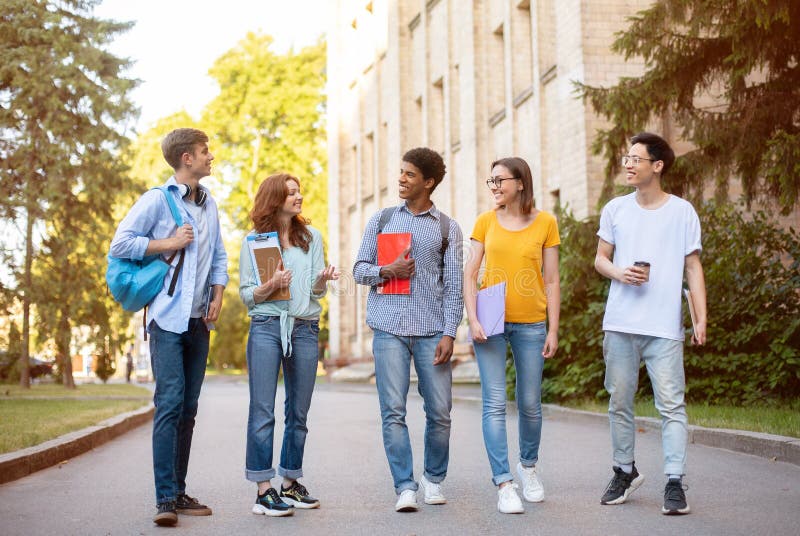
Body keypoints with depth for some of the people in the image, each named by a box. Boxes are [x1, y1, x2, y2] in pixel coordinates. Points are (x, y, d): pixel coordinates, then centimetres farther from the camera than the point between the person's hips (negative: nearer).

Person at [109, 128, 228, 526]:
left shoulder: (209, 205, 15)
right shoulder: (157, 200, -4)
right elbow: (120, 244, -8)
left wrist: (217, 295, 7)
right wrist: (169, 244, -11)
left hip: (199, 320, 7)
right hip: (167, 317, -6)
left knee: (188, 408, 8)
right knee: (169, 404, -13)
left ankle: (179, 493, 15)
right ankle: (165, 498, -12)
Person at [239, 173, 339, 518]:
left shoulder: (311, 237, 12)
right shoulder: (254, 241, 5)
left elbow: (317, 291, 8)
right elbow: (246, 295, 2)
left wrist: (322, 279, -14)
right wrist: (270, 286, -17)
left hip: (305, 328, 3)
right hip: (266, 326, -3)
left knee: (298, 412, 7)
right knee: (263, 411, -6)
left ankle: (290, 483, 17)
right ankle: (263, 490, -5)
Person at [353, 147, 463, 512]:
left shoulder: (447, 228, 9)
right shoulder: (381, 219, 13)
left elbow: (454, 285, 5)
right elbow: (359, 269, 12)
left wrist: (449, 333, -4)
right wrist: (387, 271, -9)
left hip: (432, 331, 0)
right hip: (389, 329, 1)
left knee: (440, 411, 0)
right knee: (393, 411, -4)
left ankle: (434, 479, 20)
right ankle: (405, 487, 2)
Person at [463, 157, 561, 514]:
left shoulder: (545, 223, 2)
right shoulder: (485, 221, 4)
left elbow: (551, 280, 3)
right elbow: (469, 274, 4)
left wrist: (553, 330, 0)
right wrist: (473, 320, -8)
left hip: (531, 324, 0)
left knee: (530, 404, 9)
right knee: (495, 403, -5)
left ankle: (528, 465, 34)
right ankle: (504, 483, 0)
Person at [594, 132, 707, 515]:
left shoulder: (682, 212, 2)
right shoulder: (615, 210, 9)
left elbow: (693, 268, 4)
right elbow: (600, 259, 15)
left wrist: (701, 319, -4)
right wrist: (620, 273, -8)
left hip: (664, 327, -3)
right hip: (620, 324, 3)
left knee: (671, 405, -7)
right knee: (620, 402, 10)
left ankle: (674, 483, -4)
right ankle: (625, 471, 25)